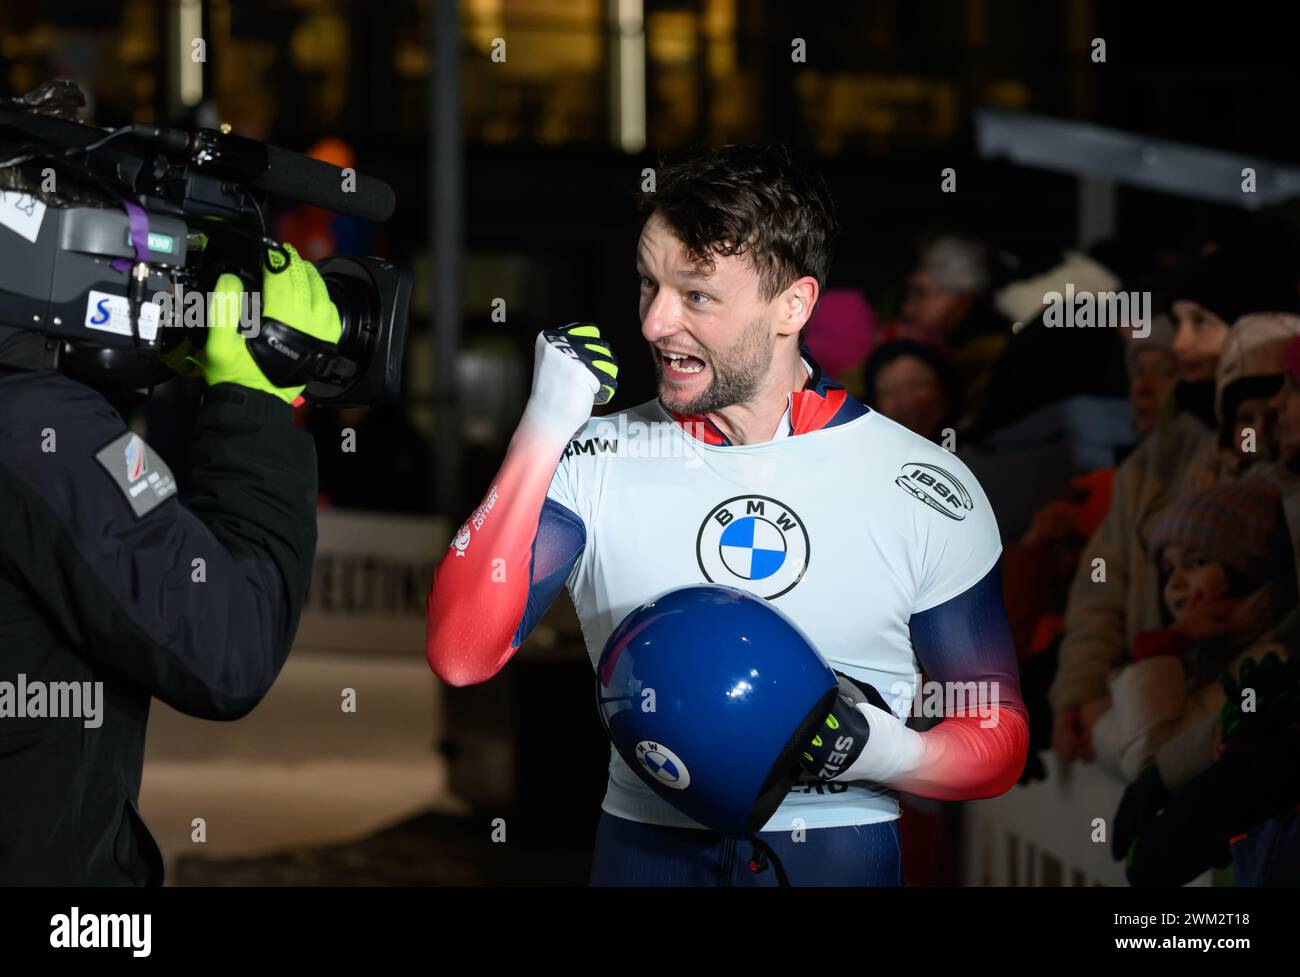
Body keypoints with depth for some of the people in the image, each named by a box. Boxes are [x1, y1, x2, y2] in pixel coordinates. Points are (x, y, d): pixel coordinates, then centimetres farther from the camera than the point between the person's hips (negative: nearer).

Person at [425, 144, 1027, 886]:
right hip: (646, 849, 1)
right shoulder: (596, 465, -2)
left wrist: (886, 754, -20)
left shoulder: (928, 492, -4)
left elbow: (999, 741, 0)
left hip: (838, 854, -1)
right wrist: (545, 429, -17)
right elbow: (461, 655, -14)